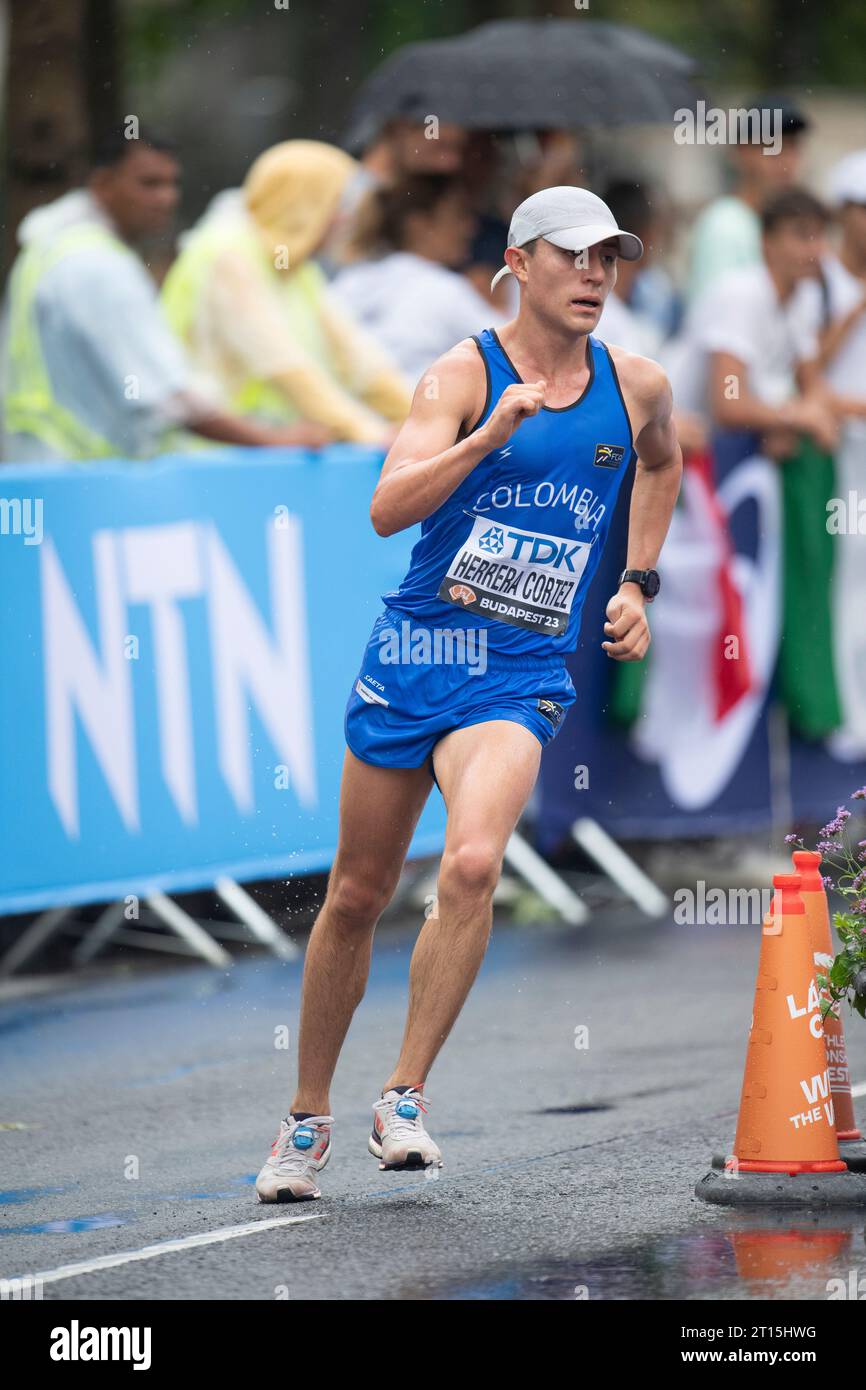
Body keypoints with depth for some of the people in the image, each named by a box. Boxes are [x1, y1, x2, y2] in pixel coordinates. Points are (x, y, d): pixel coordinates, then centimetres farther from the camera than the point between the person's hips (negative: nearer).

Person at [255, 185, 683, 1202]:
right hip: (415, 655, -1)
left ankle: (403, 1101, -15)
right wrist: (492, 435, -33)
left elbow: (661, 463, 32)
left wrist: (638, 585, 22)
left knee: (472, 863, -25)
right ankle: (307, 1117, 24)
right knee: (357, 893, 7)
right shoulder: (466, 373, -7)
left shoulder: (636, 385, 6)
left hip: (522, 678, 1)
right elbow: (388, 509, -21)